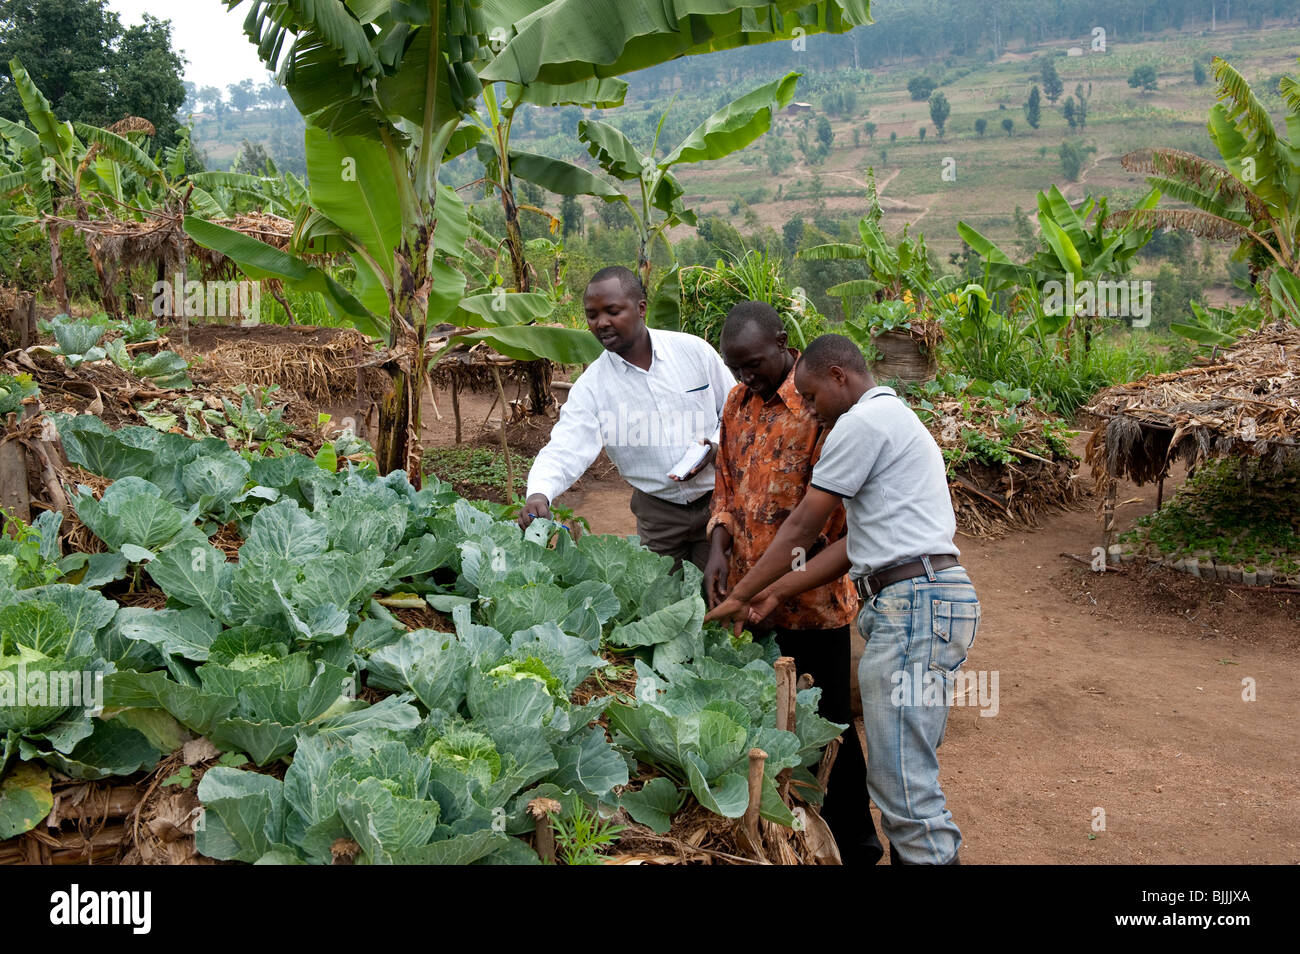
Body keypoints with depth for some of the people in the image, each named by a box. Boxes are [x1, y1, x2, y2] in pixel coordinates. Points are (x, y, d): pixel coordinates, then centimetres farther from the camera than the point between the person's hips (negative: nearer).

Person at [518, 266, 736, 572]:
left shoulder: (694, 350, -6)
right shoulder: (591, 386, -9)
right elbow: (564, 449, -20)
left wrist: (716, 446, -15)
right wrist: (539, 493, -40)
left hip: (717, 500, 0)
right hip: (658, 511, 0)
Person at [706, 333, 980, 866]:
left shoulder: (863, 421, -6)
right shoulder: (895, 418, 26)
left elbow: (802, 528, -4)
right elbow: (856, 545, 22)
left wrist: (737, 598, 5)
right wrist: (777, 592, 20)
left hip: (915, 602, -11)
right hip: (920, 601, 11)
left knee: (902, 783, -11)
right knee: (903, 774, 12)